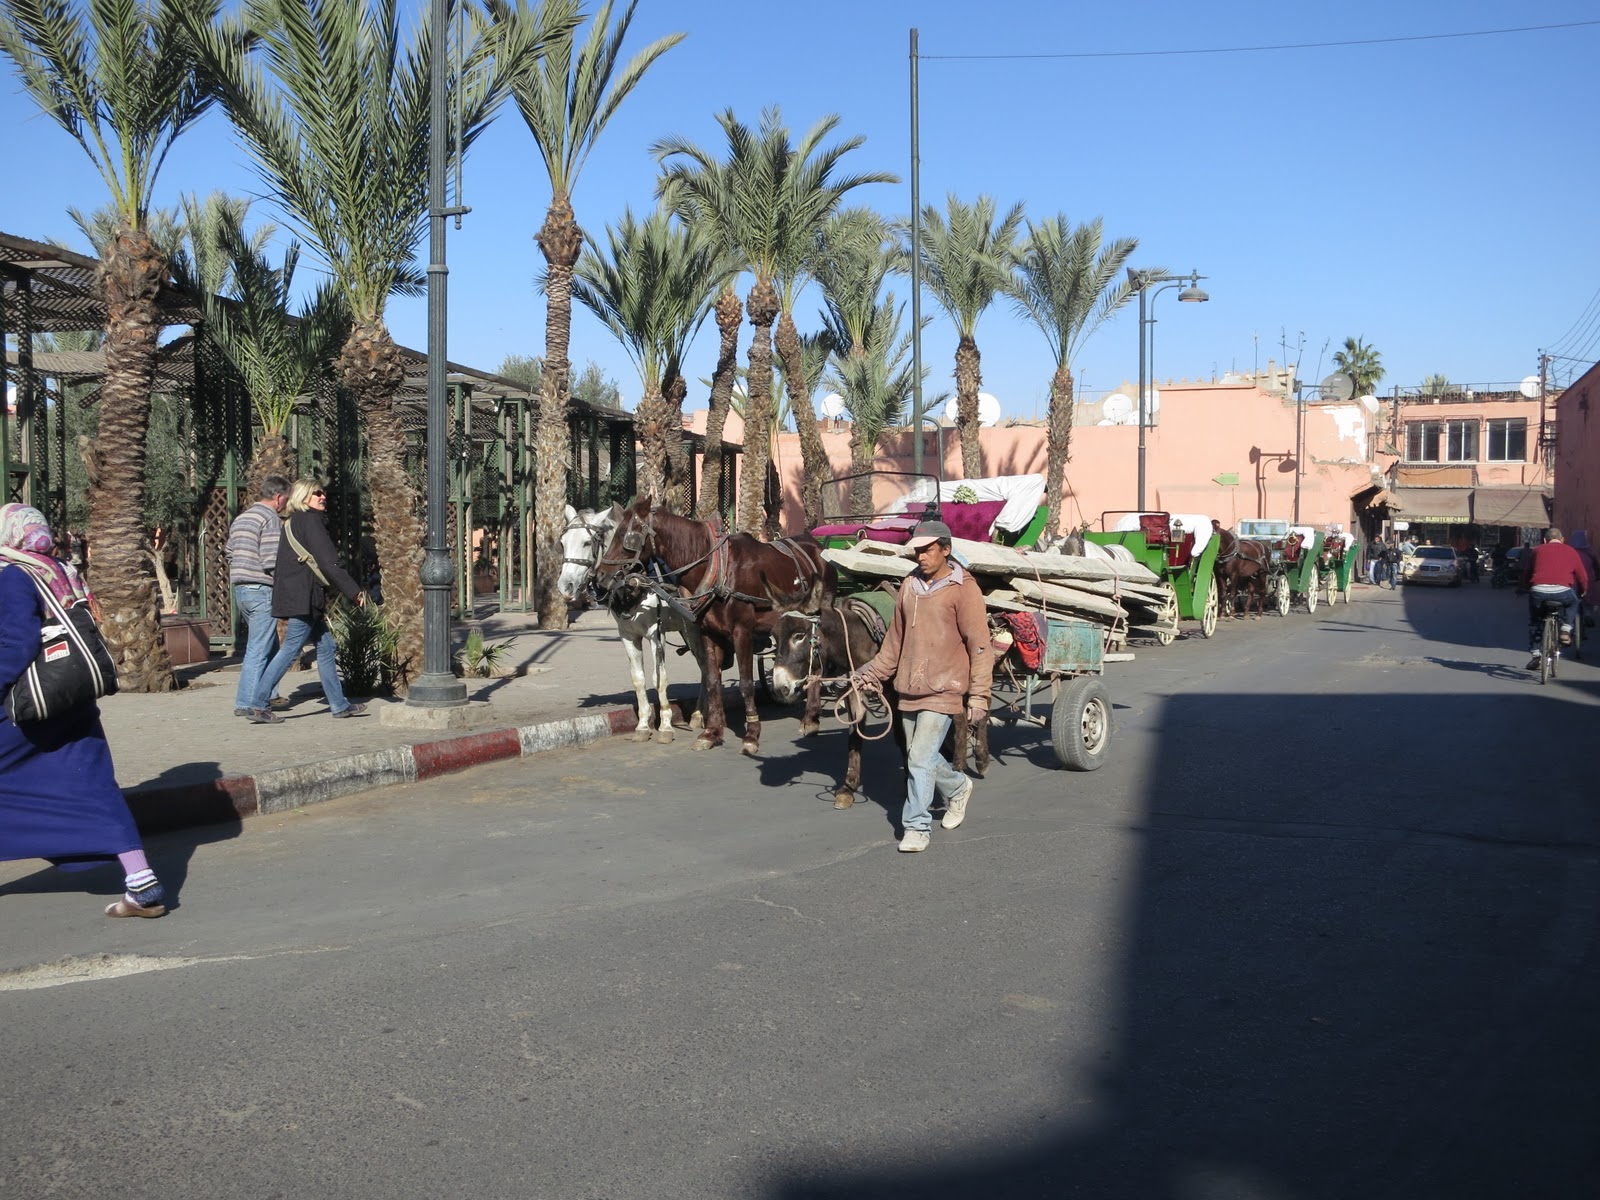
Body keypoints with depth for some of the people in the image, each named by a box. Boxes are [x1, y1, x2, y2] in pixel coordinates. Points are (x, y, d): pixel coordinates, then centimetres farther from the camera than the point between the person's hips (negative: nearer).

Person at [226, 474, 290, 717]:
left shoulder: (241, 518, 16)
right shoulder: (271, 519, -12)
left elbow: (230, 555, 18)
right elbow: (271, 561, -18)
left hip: (240, 590, 9)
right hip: (261, 590, -9)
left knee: (269, 646, 18)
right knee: (258, 649, -5)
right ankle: (246, 703, -4)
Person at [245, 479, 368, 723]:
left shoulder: (292, 523, 19)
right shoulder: (309, 521, -11)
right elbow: (329, 562, -17)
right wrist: (354, 592, -13)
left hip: (301, 598, 10)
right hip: (304, 598, -10)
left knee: (325, 646, 12)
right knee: (290, 650, -8)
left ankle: (339, 705, 17)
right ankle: (257, 707, -6)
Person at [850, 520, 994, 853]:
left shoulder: (963, 589, -9)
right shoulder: (910, 586, 9)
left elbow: (979, 647, -10)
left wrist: (979, 696, -14)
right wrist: (873, 672, 15)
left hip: (943, 691, -7)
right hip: (909, 689, 7)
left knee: (920, 759, -10)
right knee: (919, 758, 17)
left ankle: (916, 828, 1)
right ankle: (958, 788, 44)